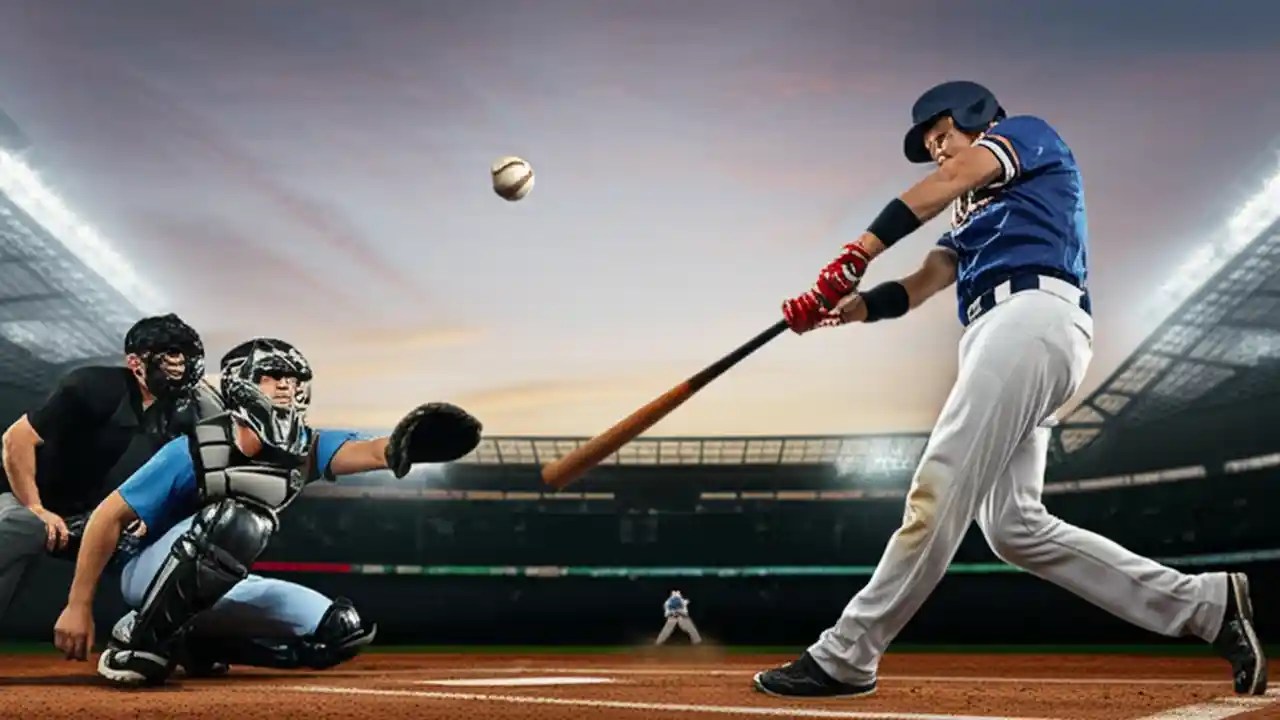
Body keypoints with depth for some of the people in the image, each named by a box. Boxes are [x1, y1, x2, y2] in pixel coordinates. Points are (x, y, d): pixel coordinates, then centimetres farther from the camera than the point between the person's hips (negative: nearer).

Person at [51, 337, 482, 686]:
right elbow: (109, 516, -17)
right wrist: (78, 606, -19)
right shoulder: (194, 452, -21)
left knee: (344, 630, -1)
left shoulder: (301, 449, -7)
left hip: (217, 590, 6)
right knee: (232, 519, -36)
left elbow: (372, 453, -26)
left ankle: (200, 641, 9)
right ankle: (137, 640, -22)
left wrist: (400, 448, -50)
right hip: (150, 575, -6)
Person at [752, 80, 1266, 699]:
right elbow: (925, 281, 18)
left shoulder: (1030, 132, 14)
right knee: (1013, 526, 1)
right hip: (1002, 334, 10)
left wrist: (860, 251, -15)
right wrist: (854, 305, -2)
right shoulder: (971, 211, 35)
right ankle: (1204, 604, 6)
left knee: (938, 491, -14)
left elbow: (952, 180, -5)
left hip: (1032, 316, -9)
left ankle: (845, 657, -15)